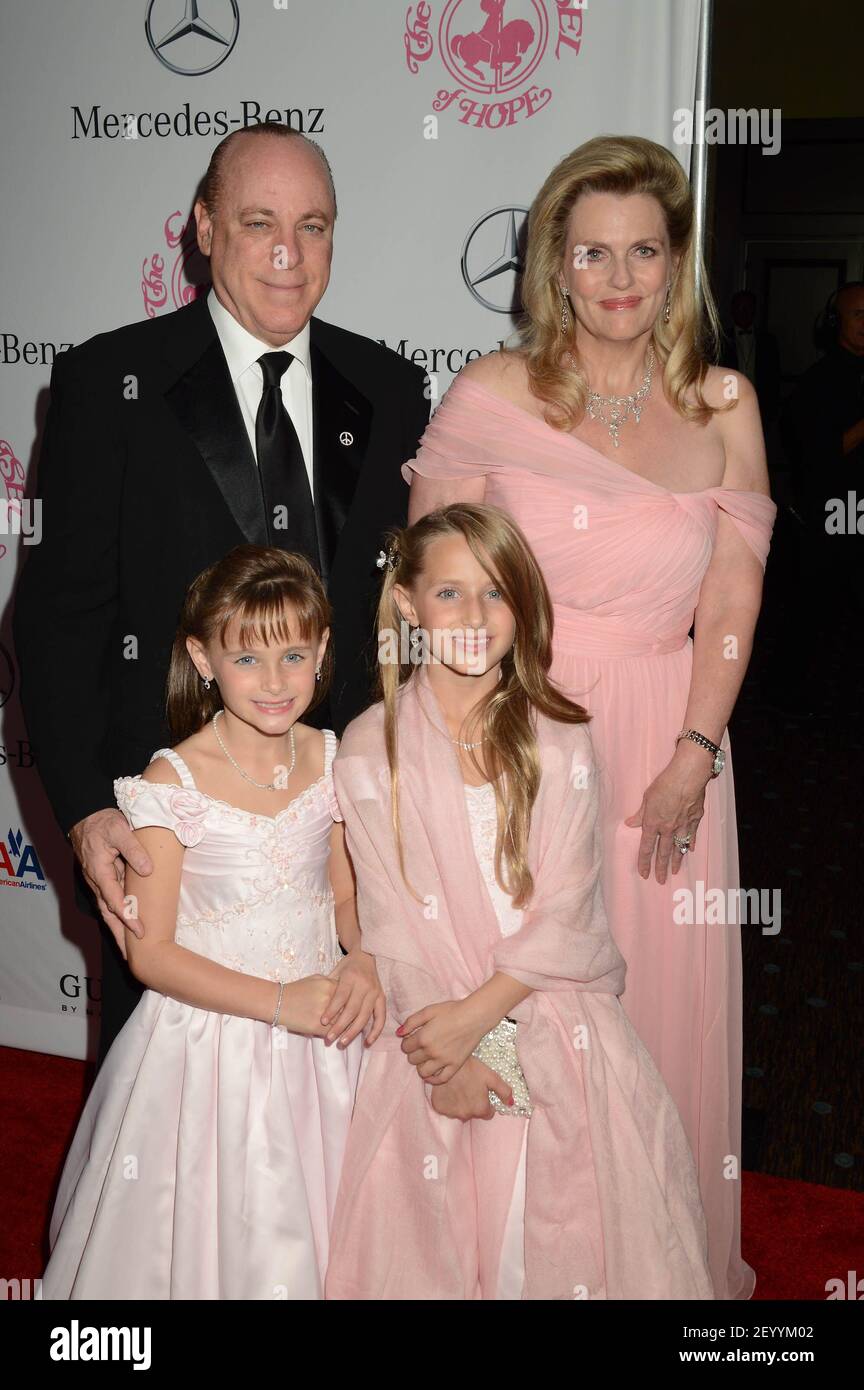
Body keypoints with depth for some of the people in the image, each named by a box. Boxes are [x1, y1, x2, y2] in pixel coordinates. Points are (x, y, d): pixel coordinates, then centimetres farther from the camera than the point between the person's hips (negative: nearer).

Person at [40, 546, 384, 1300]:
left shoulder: (330, 758, -2)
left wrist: (363, 961, -12)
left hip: (321, 1048, 4)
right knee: (216, 1240, 10)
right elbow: (150, 953, -14)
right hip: (210, 1049, -4)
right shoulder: (173, 784, -17)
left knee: (314, 1235, 16)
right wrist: (280, 1002, -20)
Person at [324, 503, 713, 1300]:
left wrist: (476, 1012, -16)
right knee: (433, 1242, 1)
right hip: (433, 1032, -1)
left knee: (574, 1233, 1)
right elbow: (390, 915, -4)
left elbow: (564, 908, -5)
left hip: (559, 1031, 1)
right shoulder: (370, 749, -1)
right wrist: (455, 1054, -11)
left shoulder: (559, 741, 1)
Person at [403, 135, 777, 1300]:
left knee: (665, 1003, 10)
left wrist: (692, 760, -8)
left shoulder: (724, 408, 3)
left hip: (666, 744, 2)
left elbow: (734, 603, 1)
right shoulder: (488, 395, -2)